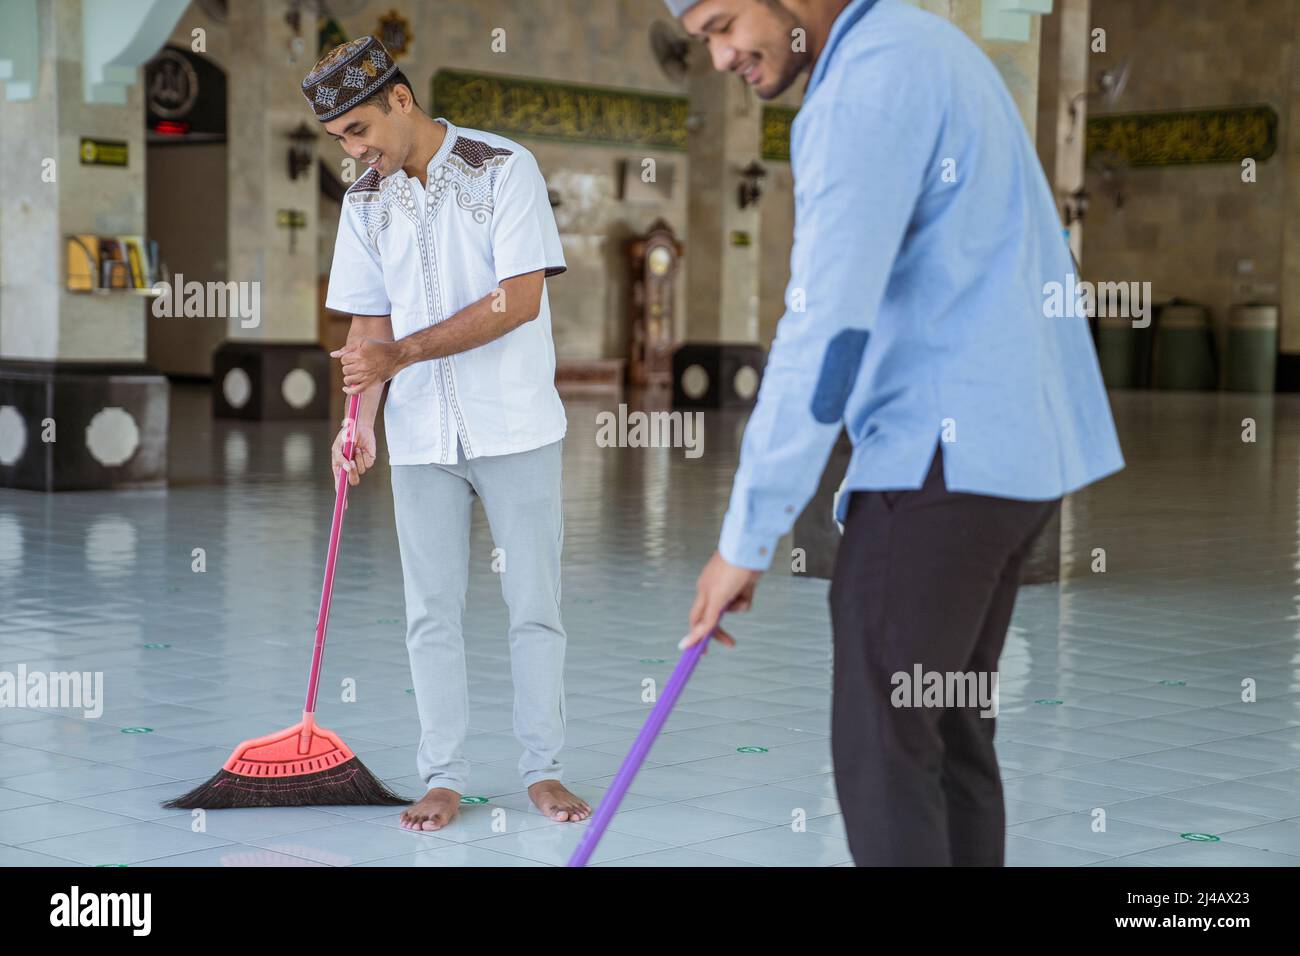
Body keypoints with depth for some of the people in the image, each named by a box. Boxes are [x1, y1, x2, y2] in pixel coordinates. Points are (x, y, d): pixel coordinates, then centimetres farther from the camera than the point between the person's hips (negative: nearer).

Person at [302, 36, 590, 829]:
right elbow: (370, 324, 10)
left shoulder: (505, 168, -8)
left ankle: (543, 771, 12)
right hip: (422, 435, 4)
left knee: (535, 606, 2)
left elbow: (519, 300, -16)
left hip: (516, 426, -4)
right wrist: (360, 420, -6)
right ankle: (445, 778, 12)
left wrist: (401, 352, -20)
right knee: (433, 614, 5)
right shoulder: (365, 203, 8)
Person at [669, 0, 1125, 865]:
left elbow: (828, 328, -19)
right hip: (1017, 440, 10)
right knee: (950, 731, 12)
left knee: (883, 749, -6)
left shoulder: (870, 79, -14)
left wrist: (747, 536, -15)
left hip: (948, 454, -10)